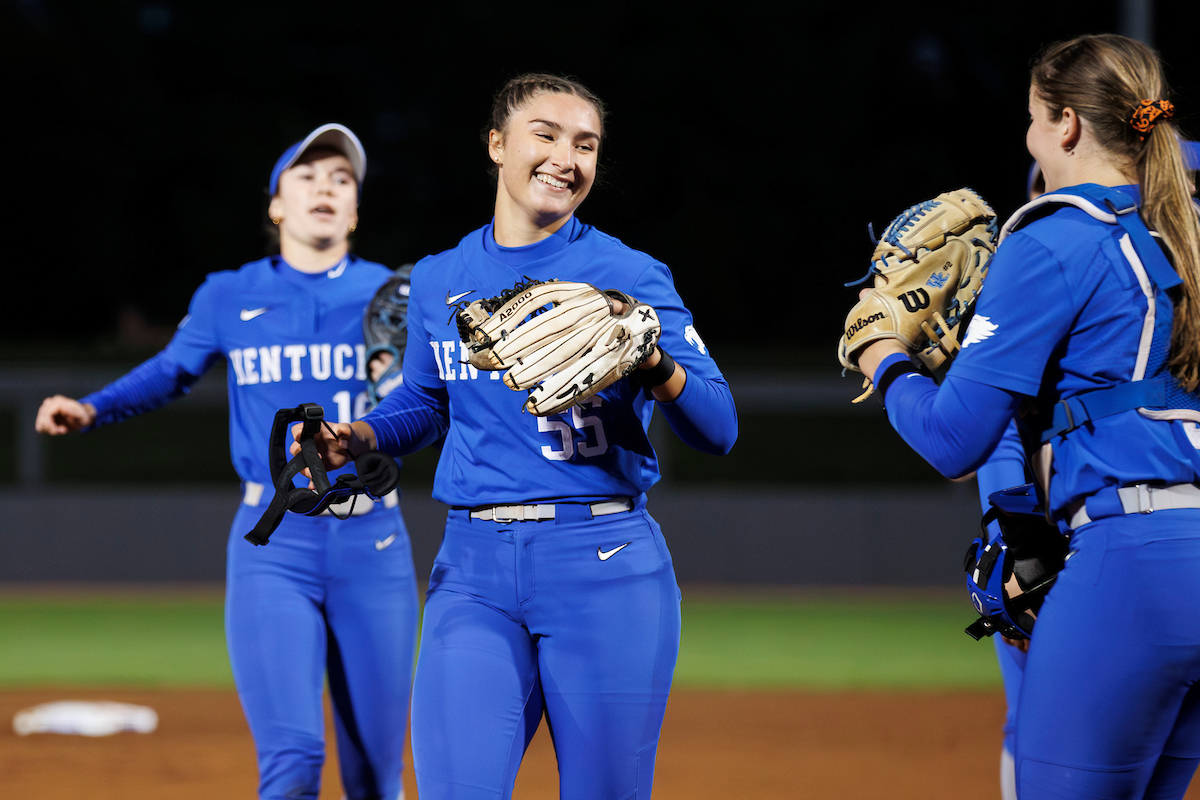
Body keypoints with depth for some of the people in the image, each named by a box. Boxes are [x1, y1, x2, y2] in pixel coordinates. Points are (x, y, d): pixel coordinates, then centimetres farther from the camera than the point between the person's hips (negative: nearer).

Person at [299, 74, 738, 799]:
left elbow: (719, 430, -6)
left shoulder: (630, 275, 0)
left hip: (603, 568, -2)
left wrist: (653, 366, -26)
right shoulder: (439, 282, 11)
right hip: (474, 567, 2)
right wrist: (359, 437, 7)